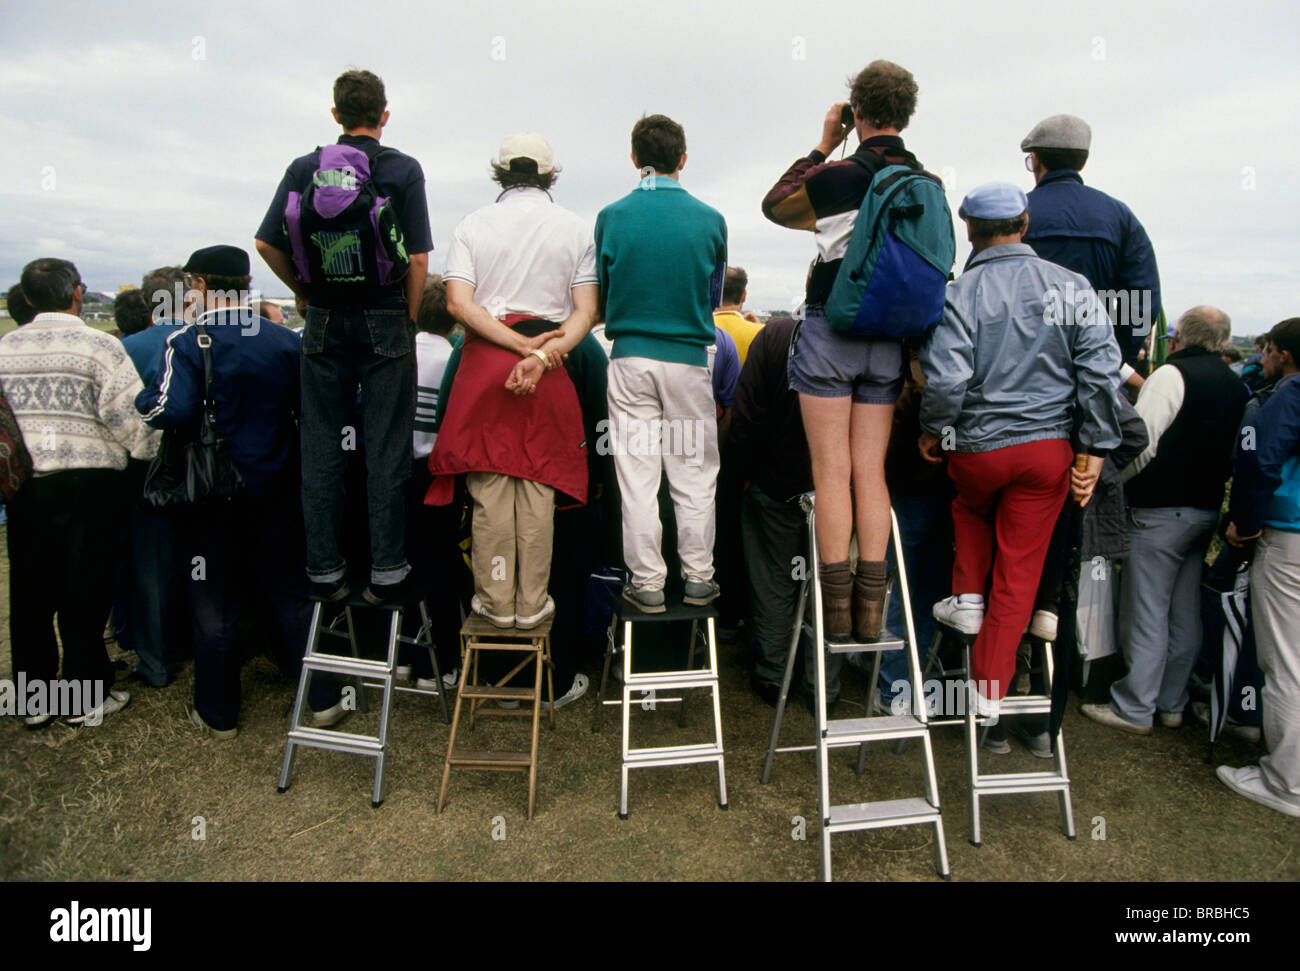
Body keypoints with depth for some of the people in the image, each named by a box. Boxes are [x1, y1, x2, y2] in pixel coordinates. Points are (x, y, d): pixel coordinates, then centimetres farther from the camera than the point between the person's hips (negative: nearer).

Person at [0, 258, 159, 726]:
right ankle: (86, 698, 14)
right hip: (87, 483, -4)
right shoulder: (99, 345, -7)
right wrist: (154, 452, 2)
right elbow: (129, 416, -13)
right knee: (83, 595, 4)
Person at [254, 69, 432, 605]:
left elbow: (267, 243, 5)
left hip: (324, 320, 3)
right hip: (384, 321, -2)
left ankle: (324, 571, 13)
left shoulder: (304, 168, 7)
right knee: (386, 448, 1)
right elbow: (418, 259, -6)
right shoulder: (403, 169, 0)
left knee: (320, 448, 8)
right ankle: (386, 573, 4)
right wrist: (406, 320, 4)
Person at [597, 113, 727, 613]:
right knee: (694, 472, 9)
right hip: (688, 360, 0)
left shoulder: (612, 216, -1)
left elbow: (603, 292, 7)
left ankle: (647, 583, 10)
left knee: (637, 473, 5)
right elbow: (715, 295, 9)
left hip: (630, 360, 0)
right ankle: (698, 578, 16)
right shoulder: (709, 219, -1)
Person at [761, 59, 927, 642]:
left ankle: (836, 609, 2)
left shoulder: (843, 174, -9)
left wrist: (823, 146, 13)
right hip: (889, 340, 5)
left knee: (832, 472, -1)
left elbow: (775, 206, 7)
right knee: (871, 473, 7)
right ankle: (870, 609, 10)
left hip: (831, 330, -5)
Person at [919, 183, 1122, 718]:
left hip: (978, 447, -1)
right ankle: (990, 689, 17)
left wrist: (933, 431, 3)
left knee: (971, 509, 34)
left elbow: (946, 378, -15)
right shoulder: (1071, 286, 0)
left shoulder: (959, 293, -9)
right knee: (1020, 566, 10)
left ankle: (968, 598, 26)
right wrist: (1096, 448, 2)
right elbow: (1101, 371, -3)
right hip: (1049, 448, 2)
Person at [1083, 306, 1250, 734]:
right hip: (1207, 508, 8)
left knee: (1145, 612, -1)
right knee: (1185, 613, 13)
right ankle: (1172, 705, 22)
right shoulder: (1237, 386, 12)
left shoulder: (1171, 374, -12)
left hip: (1161, 510, -8)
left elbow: (1140, 443, -19)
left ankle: (1134, 709, 6)